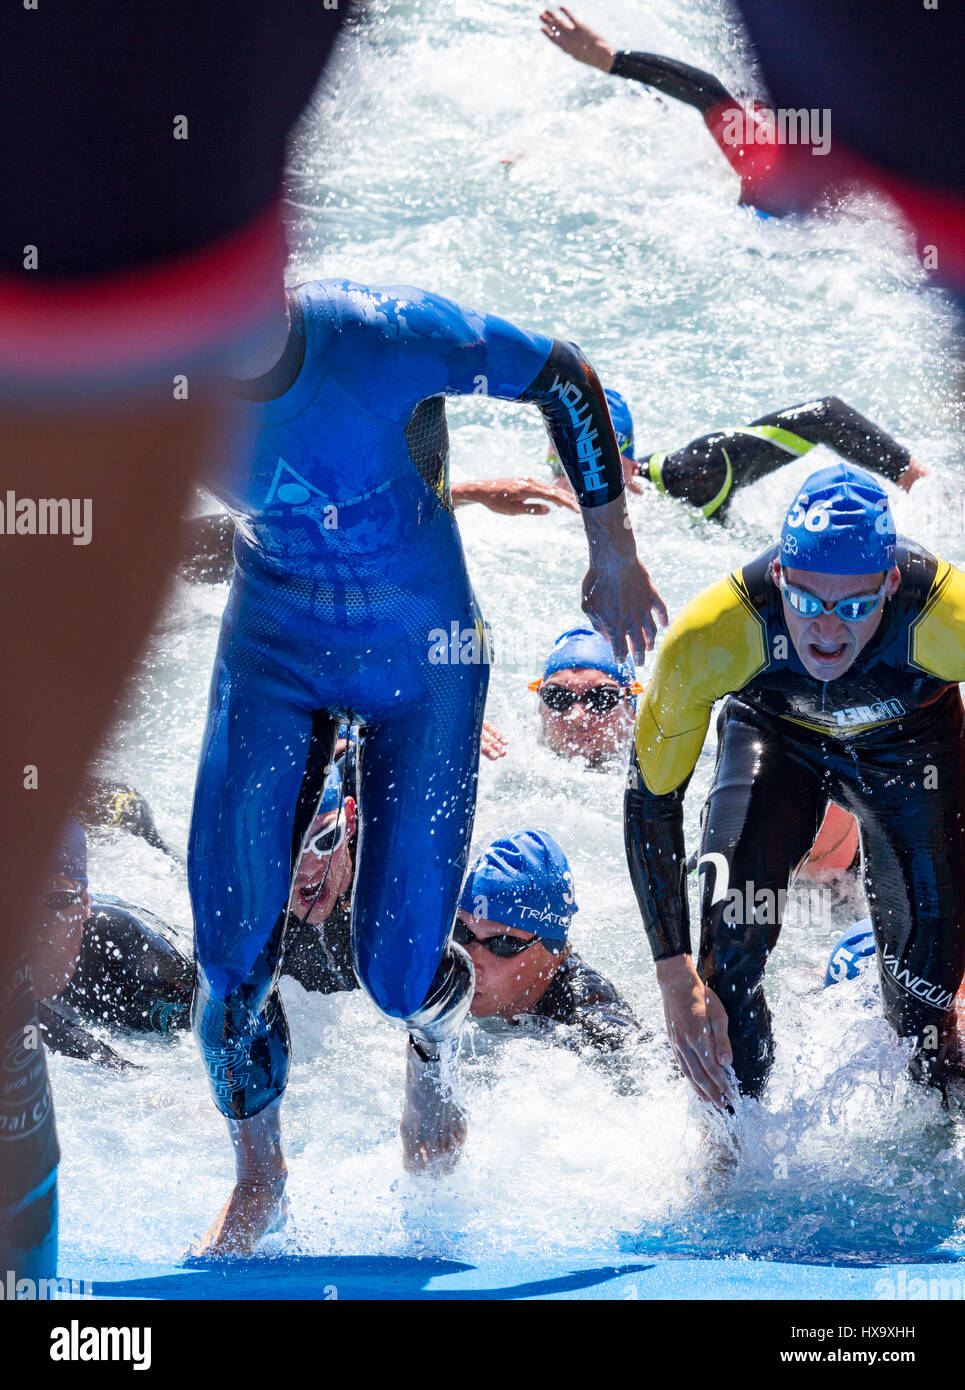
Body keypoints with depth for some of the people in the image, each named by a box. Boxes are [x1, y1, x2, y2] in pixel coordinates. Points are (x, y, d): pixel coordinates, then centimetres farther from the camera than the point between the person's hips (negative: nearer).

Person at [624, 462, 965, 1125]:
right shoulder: (709, 637, -39)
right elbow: (651, 801, -26)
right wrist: (676, 974, -31)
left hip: (911, 739, 0)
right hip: (773, 729, 0)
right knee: (733, 934, -21)